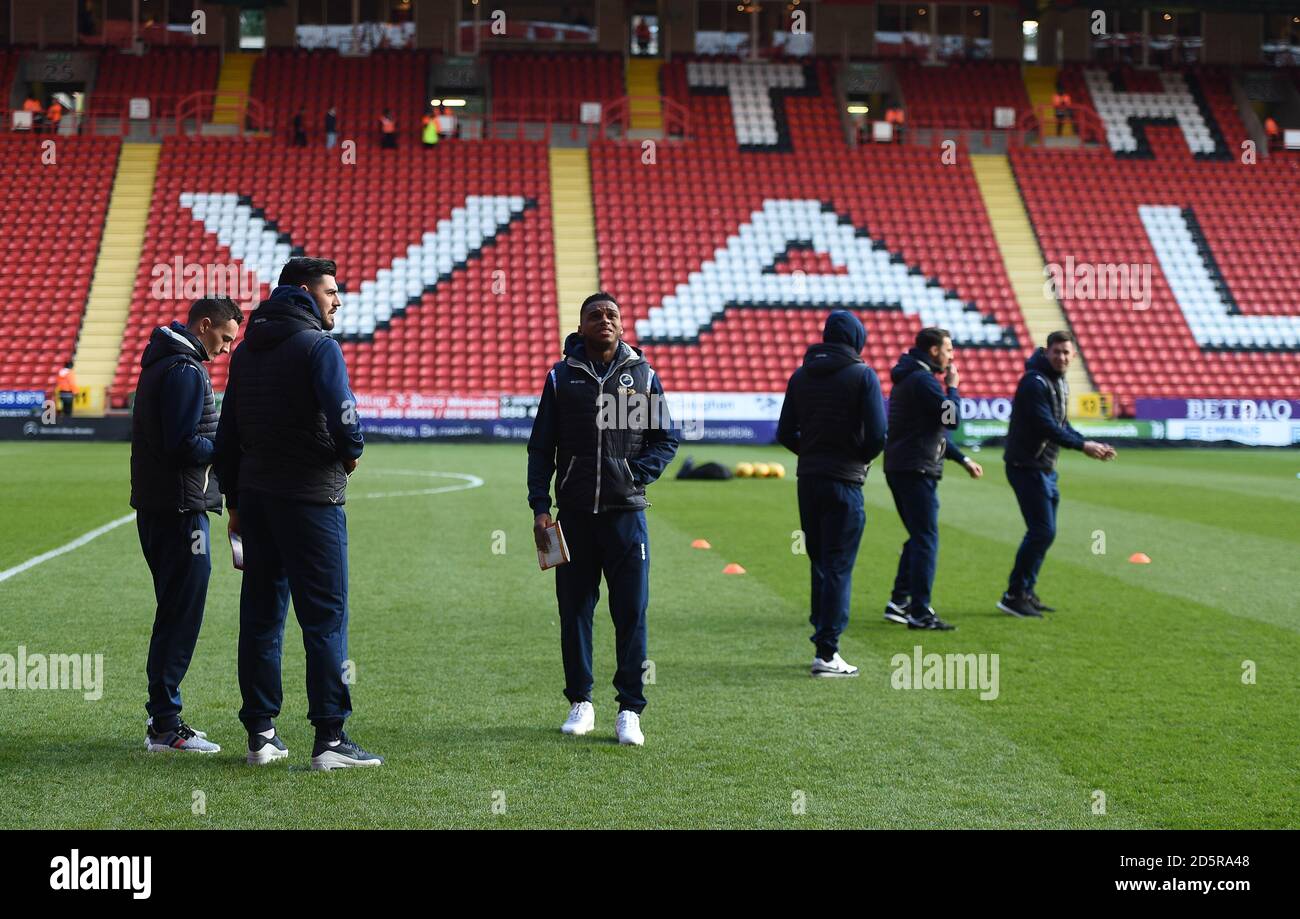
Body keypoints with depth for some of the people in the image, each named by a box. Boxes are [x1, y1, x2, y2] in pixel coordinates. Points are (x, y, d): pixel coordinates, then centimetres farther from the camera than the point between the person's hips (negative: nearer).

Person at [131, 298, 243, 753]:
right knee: (181, 616, -6)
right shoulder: (186, 371, -15)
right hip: (180, 509, -10)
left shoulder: (159, 364, 17)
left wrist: (221, 445, 11)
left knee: (174, 612, 15)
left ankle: (163, 716, 21)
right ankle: (165, 725, -3)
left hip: (154, 506, 10)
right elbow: (183, 444, -21)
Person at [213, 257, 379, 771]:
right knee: (325, 616, -4)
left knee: (260, 614, 11)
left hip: (254, 493, 7)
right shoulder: (318, 345, -9)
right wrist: (350, 453, -1)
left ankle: (260, 734, 14)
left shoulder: (246, 350, 15)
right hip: (310, 496, -7)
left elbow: (227, 432, 17)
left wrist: (235, 501, 20)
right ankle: (330, 738, -6)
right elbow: (342, 414, -22)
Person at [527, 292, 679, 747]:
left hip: (626, 512, -1)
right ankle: (580, 703, 18)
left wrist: (637, 473, -7)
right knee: (574, 610, 6)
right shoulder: (562, 376, 7)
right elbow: (541, 448, 8)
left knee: (631, 612, -2)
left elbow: (666, 440, 11)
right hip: (574, 513, 1)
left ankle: (630, 709, 5)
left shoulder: (642, 375, 6)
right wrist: (539, 507, -1)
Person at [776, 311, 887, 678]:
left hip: (807, 479, 5)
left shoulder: (801, 376, 10)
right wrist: (863, 457, 5)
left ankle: (823, 637, 21)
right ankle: (826, 653, -5)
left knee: (819, 562, 16)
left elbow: (785, 433, 8)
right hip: (844, 482, -5)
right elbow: (877, 433, -13)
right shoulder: (862, 375, -6)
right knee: (838, 568, -3)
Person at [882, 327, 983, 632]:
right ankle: (920, 612, -9)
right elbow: (951, 418, -17)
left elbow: (934, 428, 25)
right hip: (917, 471, -10)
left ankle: (899, 602, 19)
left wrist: (963, 459, 25)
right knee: (926, 540, -8)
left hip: (898, 468, 10)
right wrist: (953, 387, -1)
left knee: (918, 537, 18)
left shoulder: (909, 378, 20)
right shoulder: (923, 380, -14)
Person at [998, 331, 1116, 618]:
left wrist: (1092, 445, 7)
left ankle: (1025, 592, 22)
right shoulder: (1035, 382, -17)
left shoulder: (1060, 383, 15)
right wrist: (1083, 445, -21)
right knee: (1042, 531, -11)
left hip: (1045, 468, 10)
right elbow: (1047, 427, -23)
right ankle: (1014, 595, -5)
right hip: (1026, 466, -10)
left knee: (1042, 532, 13)